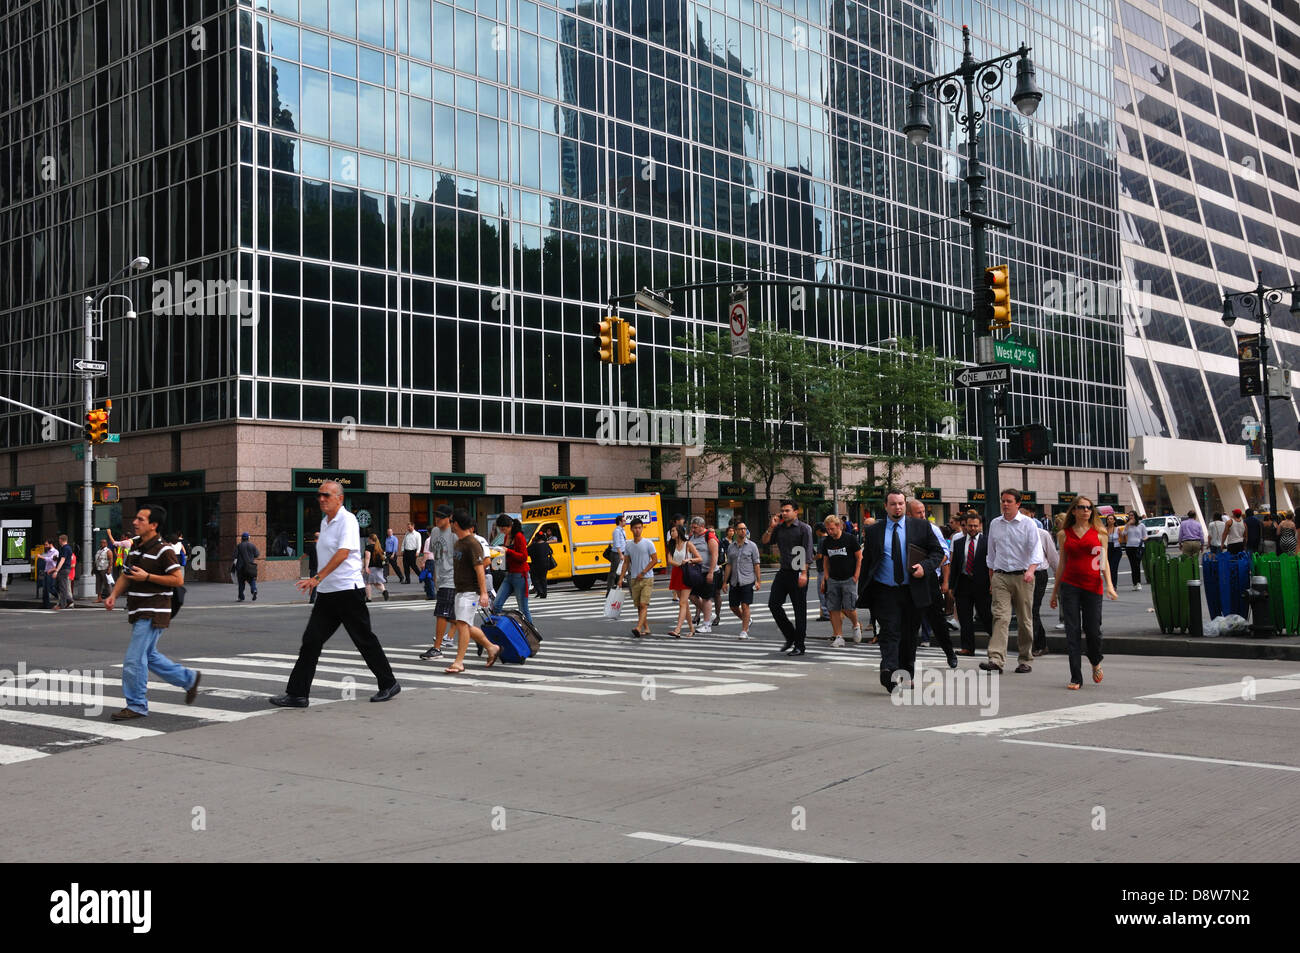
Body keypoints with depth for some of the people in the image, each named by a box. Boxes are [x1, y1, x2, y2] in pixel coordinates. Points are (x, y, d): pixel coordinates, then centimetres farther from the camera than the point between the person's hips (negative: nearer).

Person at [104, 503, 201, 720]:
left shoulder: (164, 550, -14)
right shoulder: (135, 546, 13)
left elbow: (178, 579, -17)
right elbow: (125, 575, 20)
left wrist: (147, 576, -21)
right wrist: (114, 595, 4)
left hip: (153, 614, -9)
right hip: (138, 612, 9)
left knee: (134, 660, -8)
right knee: (149, 656, 18)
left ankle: (136, 706, 3)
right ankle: (189, 679, 32)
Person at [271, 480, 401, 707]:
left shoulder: (347, 520, -11)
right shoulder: (325, 522, 16)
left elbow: (343, 552, -24)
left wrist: (318, 577, -29)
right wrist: (318, 580, 22)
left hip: (348, 590, -8)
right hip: (327, 593, 8)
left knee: (365, 641, 2)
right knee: (311, 640, 0)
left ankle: (388, 684, 17)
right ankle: (297, 694, 0)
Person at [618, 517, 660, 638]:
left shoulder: (648, 543, -6)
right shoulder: (628, 545, 7)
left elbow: (655, 560, -6)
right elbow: (626, 563, 12)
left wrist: (643, 573, -11)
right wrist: (621, 578, 5)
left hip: (647, 579, -5)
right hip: (634, 579, 5)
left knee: (644, 604, -14)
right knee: (639, 606, 8)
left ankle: (638, 628, -22)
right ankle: (646, 628, 17)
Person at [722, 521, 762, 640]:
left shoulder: (752, 545, -1)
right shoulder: (731, 546, 9)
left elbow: (757, 564, -1)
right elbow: (729, 565, 13)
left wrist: (758, 581, -7)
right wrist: (725, 582, 9)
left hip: (747, 581, -4)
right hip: (734, 581, 4)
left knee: (745, 605, -9)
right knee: (733, 606, 8)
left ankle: (744, 631, -1)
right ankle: (746, 621, 33)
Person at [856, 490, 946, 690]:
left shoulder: (921, 527, 5)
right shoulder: (873, 531, 5)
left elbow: (938, 552, 8)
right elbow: (866, 563, 8)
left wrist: (925, 567, -12)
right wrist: (862, 593, 2)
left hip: (912, 591, 2)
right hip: (885, 592, -1)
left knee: (909, 636, 12)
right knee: (889, 632, -14)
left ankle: (907, 676, 27)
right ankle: (889, 673, -26)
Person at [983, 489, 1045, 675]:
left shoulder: (1028, 524, -2)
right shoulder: (995, 524, 10)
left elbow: (1036, 550, -11)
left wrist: (1031, 570, -29)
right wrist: (991, 581, 17)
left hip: (1022, 577, -2)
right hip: (1000, 577, 2)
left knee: (1025, 620, 5)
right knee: (1000, 616, -11)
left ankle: (1025, 660, 15)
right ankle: (996, 659, -20)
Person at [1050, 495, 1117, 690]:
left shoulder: (1099, 533, 5)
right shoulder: (1064, 534, 8)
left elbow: (1104, 561, 4)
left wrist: (1109, 585, -9)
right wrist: (1055, 590, 13)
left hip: (1093, 585, -1)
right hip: (1069, 585, 1)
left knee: (1093, 630, -2)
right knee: (1072, 631, -3)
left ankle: (1096, 662, 31)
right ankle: (1076, 678, 1)